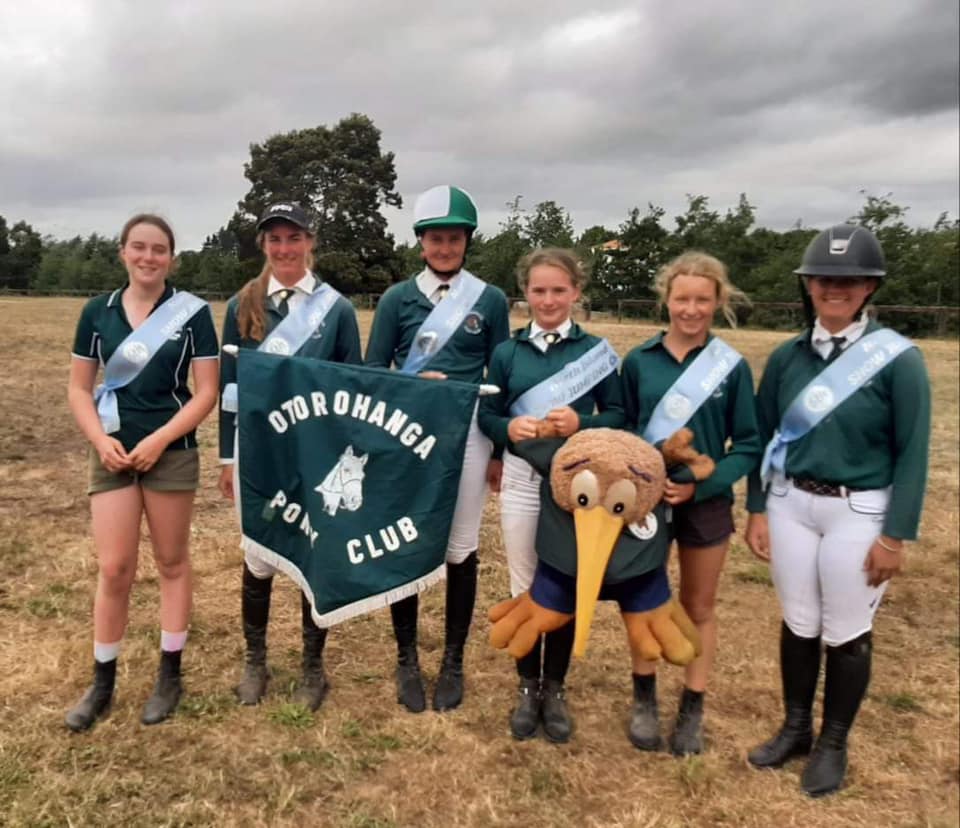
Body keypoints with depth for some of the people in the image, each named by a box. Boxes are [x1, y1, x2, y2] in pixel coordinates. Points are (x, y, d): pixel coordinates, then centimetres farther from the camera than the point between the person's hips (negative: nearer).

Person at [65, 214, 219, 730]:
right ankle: (102, 682, 19)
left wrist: (159, 439, -14)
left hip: (172, 452, -2)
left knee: (172, 562, 9)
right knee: (113, 569, 3)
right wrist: (100, 440, -8)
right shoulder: (97, 312, 5)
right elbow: (78, 388, 7)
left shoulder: (192, 312, -3)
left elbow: (207, 392, -6)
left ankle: (170, 675, 23)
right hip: (112, 453, 2)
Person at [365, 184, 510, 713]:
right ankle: (407, 660, 24)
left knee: (461, 549, 7)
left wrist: (501, 450, 3)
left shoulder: (491, 301, 4)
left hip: (467, 437, 0)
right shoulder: (397, 298, 4)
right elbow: (372, 373, 4)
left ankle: (453, 662, 23)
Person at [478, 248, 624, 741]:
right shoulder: (507, 352, 4)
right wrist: (509, 427, -17)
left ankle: (555, 689, 28)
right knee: (524, 587, 11)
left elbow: (618, 415, -1)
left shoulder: (597, 351, -1)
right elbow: (486, 414, 4)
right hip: (522, 479, 1)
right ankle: (528, 687, 29)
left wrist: (582, 423, -20)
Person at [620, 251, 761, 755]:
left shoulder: (732, 367, -8)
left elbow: (748, 446, -5)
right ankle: (645, 701, 34)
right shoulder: (639, 361, -5)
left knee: (699, 608, 14)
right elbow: (622, 430, 1)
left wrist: (701, 484, -17)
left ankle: (692, 710, 31)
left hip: (706, 504, -1)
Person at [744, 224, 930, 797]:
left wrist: (895, 536, -11)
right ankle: (795, 729, 34)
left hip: (858, 512, -3)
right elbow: (763, 437, 6)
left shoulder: (899, 359, -10)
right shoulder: (788, 356, 1)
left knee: (847, 632, 9)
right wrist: (757, 510, 3)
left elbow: (912, 454, -9)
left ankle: (833, 745, 29)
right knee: (798, 622, 15)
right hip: (790, 504, 4)